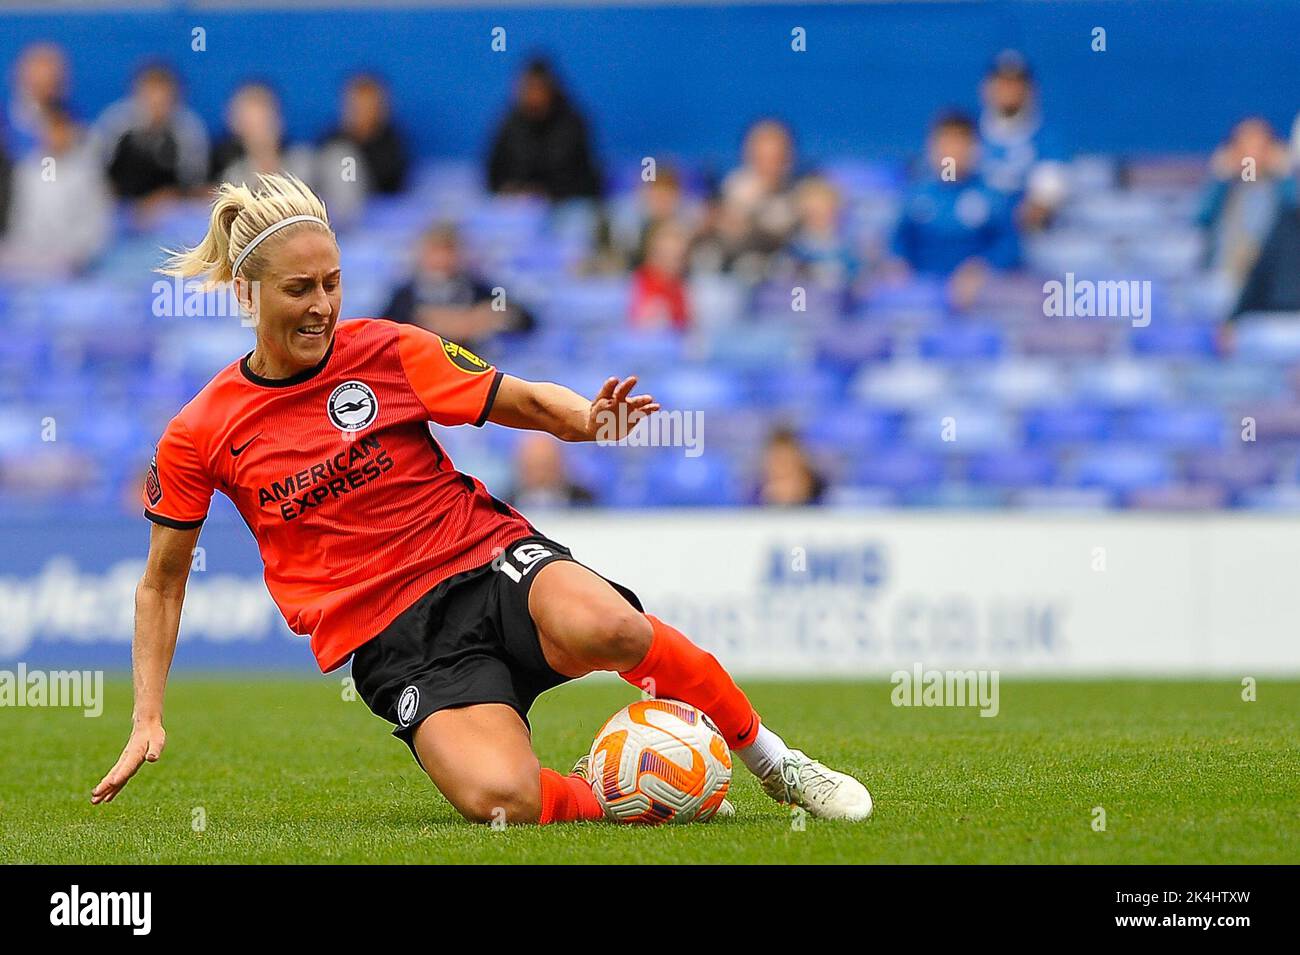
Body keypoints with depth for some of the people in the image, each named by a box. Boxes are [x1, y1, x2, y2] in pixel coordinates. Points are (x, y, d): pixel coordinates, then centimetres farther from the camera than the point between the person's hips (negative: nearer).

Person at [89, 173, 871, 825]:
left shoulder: (389, 352, 1)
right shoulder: (198, 439, 1)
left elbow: (521, 401, 7)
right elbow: (163, 580, 13)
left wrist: (586, 417, -16)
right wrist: (149, 718, 6)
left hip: (489, 560, 1)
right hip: (394, 640, -1)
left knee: (598, 626, -36)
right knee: (500, 799, -33)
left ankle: (770, 757, -12)